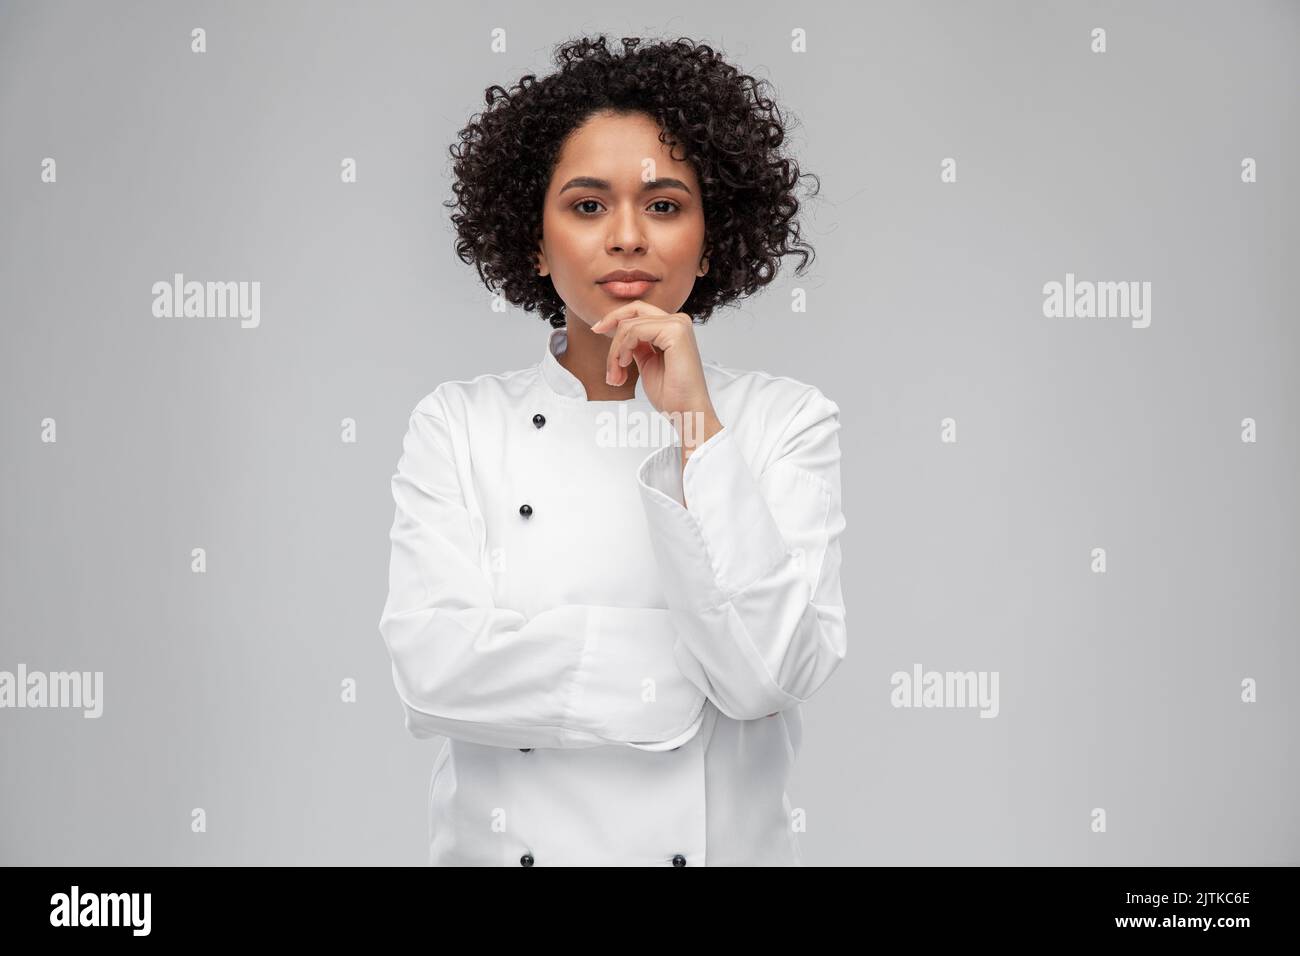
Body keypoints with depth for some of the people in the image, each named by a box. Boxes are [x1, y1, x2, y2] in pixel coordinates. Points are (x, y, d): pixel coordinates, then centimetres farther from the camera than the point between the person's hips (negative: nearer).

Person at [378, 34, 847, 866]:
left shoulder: (789, 422, -6)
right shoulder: (457, 424, -5)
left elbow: (772, 671, -19)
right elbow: (432, 670, -16)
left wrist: (696, 426, -21)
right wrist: (681, 671, -18)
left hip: (729, 842, 0)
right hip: (502, 842, 0)